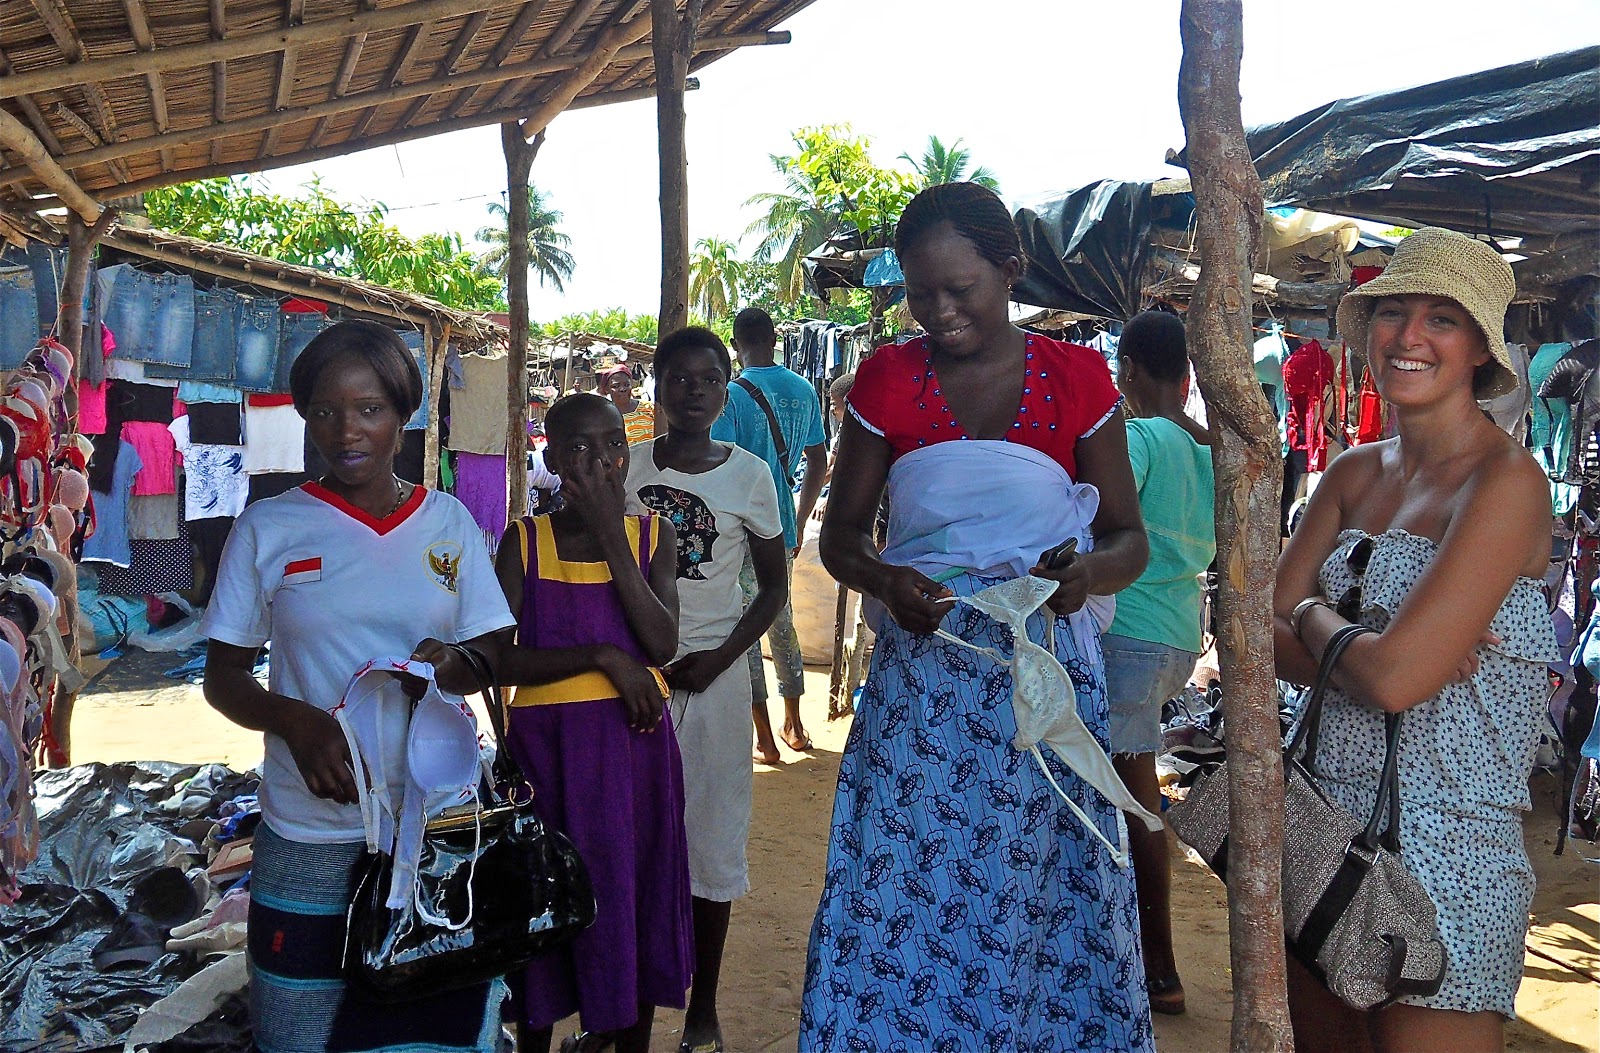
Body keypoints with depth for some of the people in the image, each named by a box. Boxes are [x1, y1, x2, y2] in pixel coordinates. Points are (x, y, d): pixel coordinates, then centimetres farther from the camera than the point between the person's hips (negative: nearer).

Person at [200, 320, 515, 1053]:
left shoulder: (448, 522, 5)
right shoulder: (268, 528, 0)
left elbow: (492, 657, 9)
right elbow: (223, 678, 3)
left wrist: (448, 667, -14)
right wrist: (295, 721, -18)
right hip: (312, 837, -1)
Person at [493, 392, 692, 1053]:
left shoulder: (652, 536, 3)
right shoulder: (525, 542, 0)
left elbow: (661, 645, -11)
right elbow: (499, 661, -7)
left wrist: (611, 534, -13)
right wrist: (602, 657, -17)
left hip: (635, 739, 1)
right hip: (547, 744, -1)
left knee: (635, 891, 11)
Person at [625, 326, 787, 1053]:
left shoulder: (748, 475, 0)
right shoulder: (627, 467, 4)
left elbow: (773, 587, 4)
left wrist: (719, 658, -8)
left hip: (709, 674, -1)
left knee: (710, 837, 4)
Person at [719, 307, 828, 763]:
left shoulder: (732, 395, -13)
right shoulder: (804, 391, 5)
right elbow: (819, 462, 11)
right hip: (783, 529, 6)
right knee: (781, 620, 20)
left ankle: (764, 739, 9)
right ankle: (794, 725, 29)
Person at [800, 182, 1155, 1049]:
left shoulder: (1077, 380, 1)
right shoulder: (887, 381, 3)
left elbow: (1128, 537, 5)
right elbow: (841, 531, 6)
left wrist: (1086, 572, -18)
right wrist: (885, 582, -15)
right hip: (920, 677, 1)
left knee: (1040, 893, 4)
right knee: (901, 891, 0)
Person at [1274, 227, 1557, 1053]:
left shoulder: (1505, 479, -14)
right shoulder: (1355, 472, 7)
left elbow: (1395, 677, -23)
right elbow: (1264, 632, 1)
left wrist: (1315, 620, -5)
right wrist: (1363, 650, -16)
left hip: (1442, 849, -6)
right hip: (1323, 829, 7)